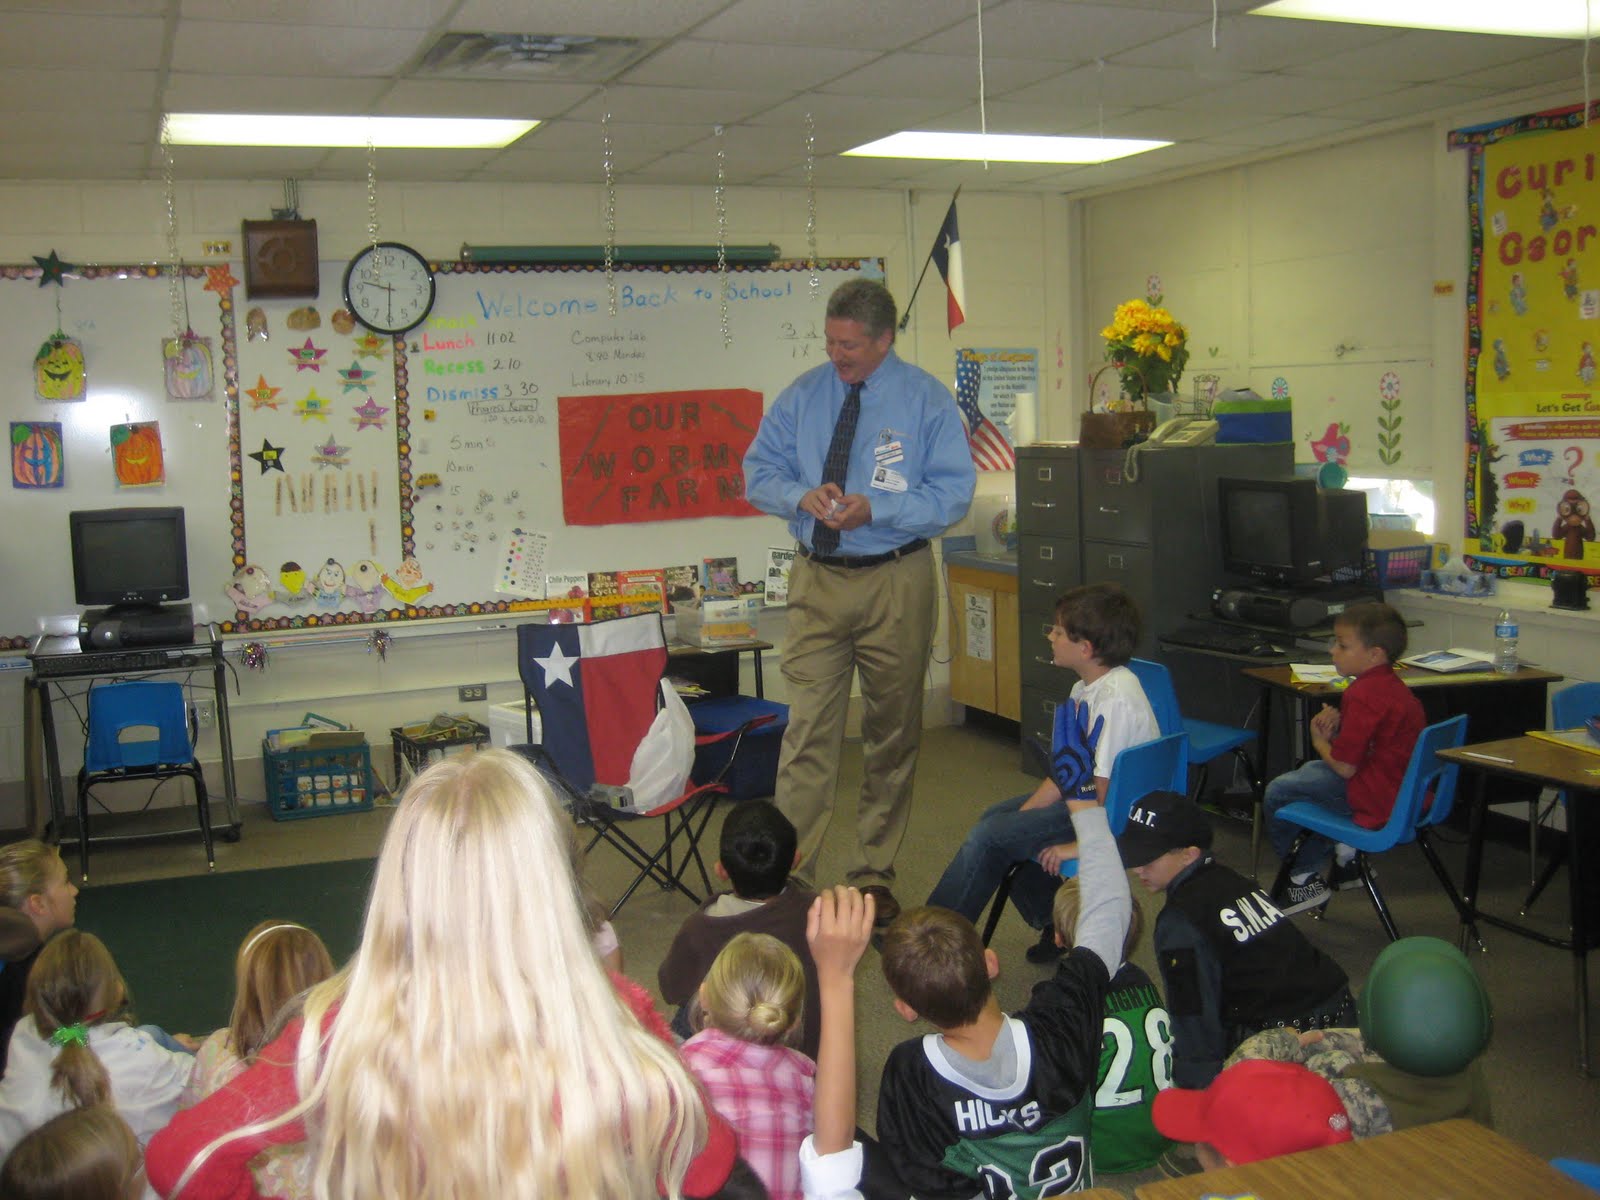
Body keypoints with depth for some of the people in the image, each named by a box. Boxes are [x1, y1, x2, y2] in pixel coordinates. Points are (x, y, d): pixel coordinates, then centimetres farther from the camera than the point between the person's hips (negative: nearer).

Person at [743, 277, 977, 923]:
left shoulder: (927, 400, -2)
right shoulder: (802, 395, 6)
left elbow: (953, 492, -7)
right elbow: (758, 470, 9)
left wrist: (875, 510, -21)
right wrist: (802, 495, -13)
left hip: (897, 583, -1)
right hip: (816, 582, 1)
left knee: (893, 732, 9)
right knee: (808, 730, -6)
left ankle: (874, 874, 23)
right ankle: (789, 875, -1)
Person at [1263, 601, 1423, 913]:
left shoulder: (1363, 696, -24)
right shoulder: (1391, 685, 8)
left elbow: (1344, 767, -24)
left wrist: (1320, 740, -4)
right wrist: (1337, 727, 1)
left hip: (1377, 800, -11)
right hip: (1403, 790, 11)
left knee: (1277, 792, -2)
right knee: (1309, 771, 29)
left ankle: (1304, 879, 11)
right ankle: (1345, 858, 26)